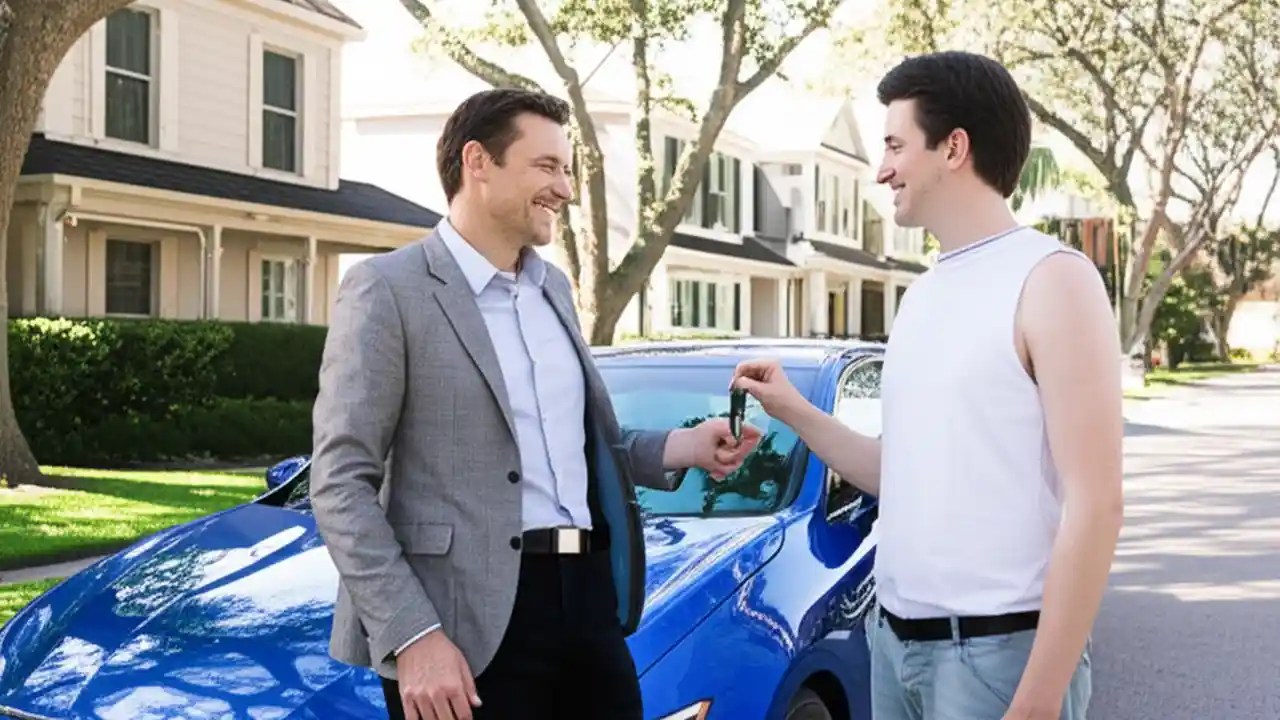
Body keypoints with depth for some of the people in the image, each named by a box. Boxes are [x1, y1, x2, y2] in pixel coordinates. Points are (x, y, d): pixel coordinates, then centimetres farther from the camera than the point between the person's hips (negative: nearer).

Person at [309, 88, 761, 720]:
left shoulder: (552, 288, 17)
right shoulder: (388, 289, -6)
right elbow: (341, 484, -10)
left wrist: (678, 448, 6)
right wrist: (412, 635, -19)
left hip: (588, 598, 7)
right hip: (472, 622, -6)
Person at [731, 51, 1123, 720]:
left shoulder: (1049, 280, -11)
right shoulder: (922, 295, 13)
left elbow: (1094, 504, -15)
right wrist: (793, 412, 5)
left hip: (997, 649, -7)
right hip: (894, 639, 7)